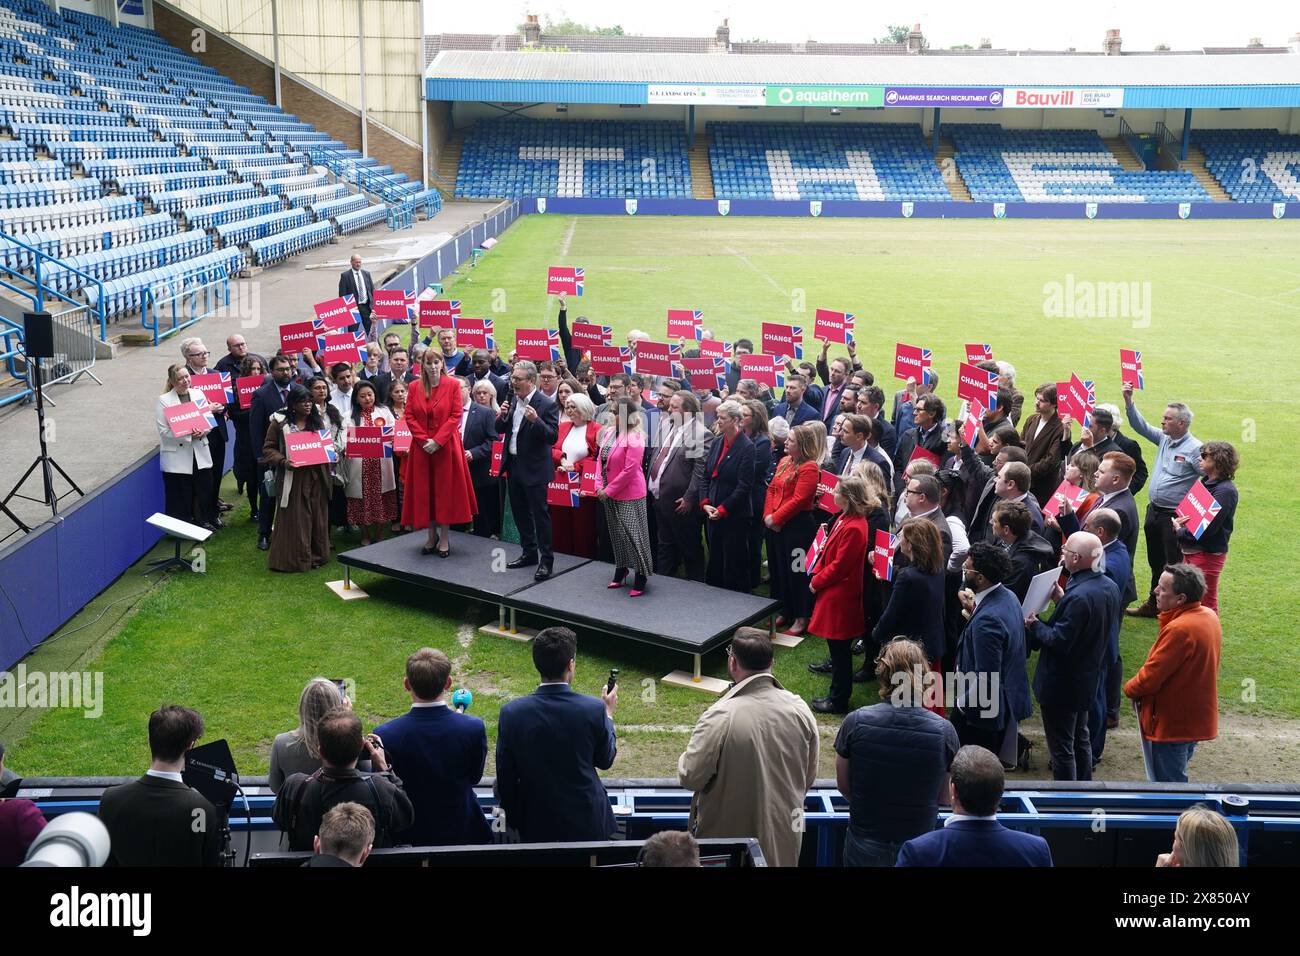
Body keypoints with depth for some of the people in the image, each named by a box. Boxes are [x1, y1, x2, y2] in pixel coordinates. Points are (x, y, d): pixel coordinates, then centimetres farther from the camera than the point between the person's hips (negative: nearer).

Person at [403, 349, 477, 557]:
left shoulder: (453, 385, -3)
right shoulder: (415, 387, 6)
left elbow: (455, 416, -8)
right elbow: (409, 416, 3)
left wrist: (437, 441, -15)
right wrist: (424, 440, -10)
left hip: (446, 446, -3)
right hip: (421, 447, 3)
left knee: (445, 489, 1)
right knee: (424, 491, 5)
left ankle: (445, 538, 7)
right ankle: (431, 536, 16)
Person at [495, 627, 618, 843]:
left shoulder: (512, 713, -13)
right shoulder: (594, 709, -16)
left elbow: (505, 778, -4)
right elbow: (605, 760, 1)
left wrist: (514, 821, 11)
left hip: (536, 826, 1)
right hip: (588, 824, -1)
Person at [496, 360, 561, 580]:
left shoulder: (547, 405, -14)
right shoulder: (512, 400, 6)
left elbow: (552, 437, -19)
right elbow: (500, 430, 11)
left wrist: (536, 420, -33)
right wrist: (501, 416, -10)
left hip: (534, 469, -7)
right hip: (513, 465, 7)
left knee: (540, 514, -2)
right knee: (520, 512, 16)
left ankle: (546, 560, 5)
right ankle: (529, 552, 29)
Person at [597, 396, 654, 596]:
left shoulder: (634, 439, -20)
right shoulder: (609, 432, 3)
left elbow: (629, 470, -21)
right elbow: (601, 459, 10)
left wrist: (609, 490, -15)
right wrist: (600, 486, 0)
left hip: (629, 494, -8)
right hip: (608, 493, 8)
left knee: (632, 534, -4)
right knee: (617, 533, 18)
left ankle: (641, 579, 6)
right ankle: (621, 570, 33)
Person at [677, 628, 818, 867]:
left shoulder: (720, 717, -26)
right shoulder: (799, 709, -11)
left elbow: (690, 778, -18)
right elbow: (809, 778, 2)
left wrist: (685, 759, 3)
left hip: (731, 834, -4)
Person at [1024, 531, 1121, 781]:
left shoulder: (1078, 596, -31)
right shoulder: (1110, 587, -2)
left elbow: (1059, 641, -27)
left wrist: (1035, 625, -12)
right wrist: (1061, 598, 6)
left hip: (1062, 685, -9)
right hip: (1088, 678, 10)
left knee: (1061, 748, 5)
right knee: (1081, 738, 25)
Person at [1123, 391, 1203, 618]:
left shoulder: (1195, 449, -14)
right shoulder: (1164, 439, 8)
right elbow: (1141, 426, 16)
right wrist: (1129, 402, 6)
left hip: (1175, 517, -8)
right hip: (1154, 511, 8)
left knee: (1174, 565, -2)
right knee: (1156, 562, 18)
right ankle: (1153, 604, 30)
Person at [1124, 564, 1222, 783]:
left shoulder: (1179, 629, -29)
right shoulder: (1209, 616, 1)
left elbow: (1150, 676, -23)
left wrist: (1130, 689, -5)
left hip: (1171, 725, -9)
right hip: (1195, 719, 9)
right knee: (1177, 777, 24)